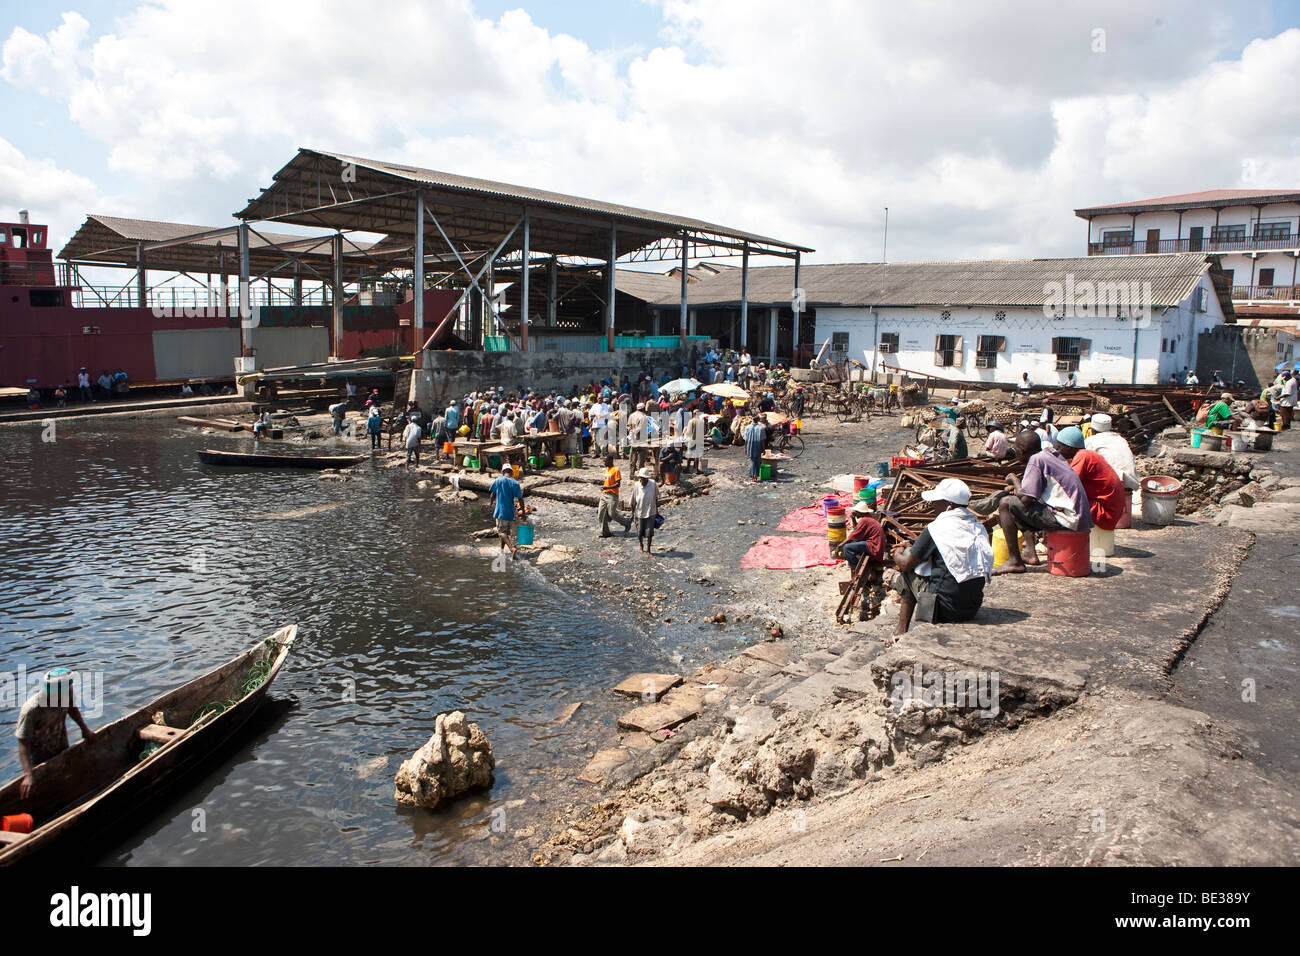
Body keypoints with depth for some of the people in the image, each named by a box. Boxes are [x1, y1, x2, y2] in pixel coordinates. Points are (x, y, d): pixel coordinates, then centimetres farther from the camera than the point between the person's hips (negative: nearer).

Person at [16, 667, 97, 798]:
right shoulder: (31, 710, -39)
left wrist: (85, 729, -2)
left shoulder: (65, 697, -24)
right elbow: (23, 745, -36)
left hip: (62, 748, 5)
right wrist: (29, 775, -43)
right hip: (40, 755, -5)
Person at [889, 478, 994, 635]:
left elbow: (906, 564, -5)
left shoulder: (936, 529, -12)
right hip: (973, 609, 7)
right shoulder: (978, 527, 8)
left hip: (945, 609, -6)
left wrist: (898, 554, 20)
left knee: (907, 572, 14)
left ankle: (901, 629, 16)